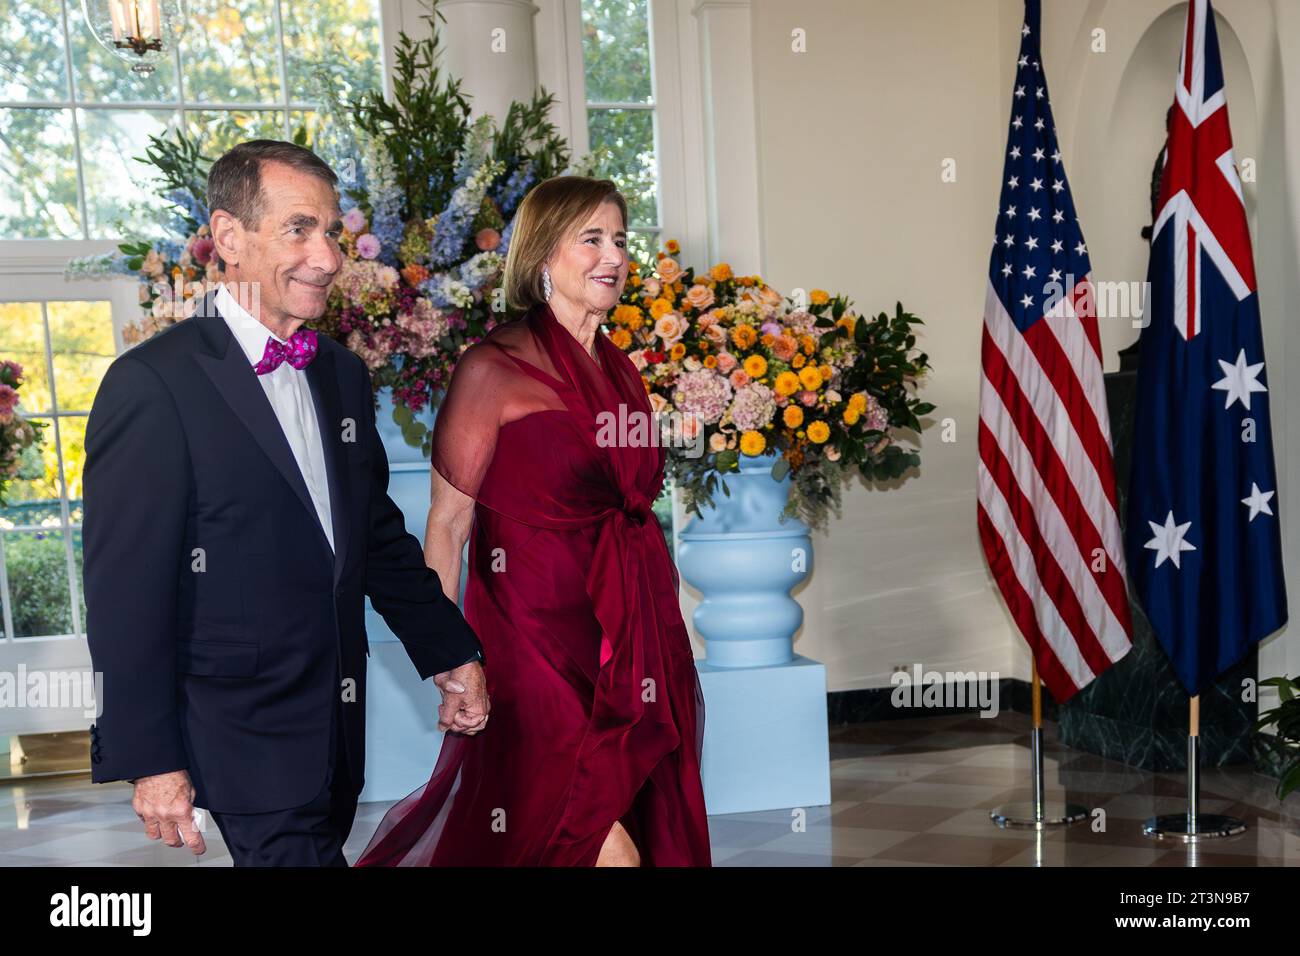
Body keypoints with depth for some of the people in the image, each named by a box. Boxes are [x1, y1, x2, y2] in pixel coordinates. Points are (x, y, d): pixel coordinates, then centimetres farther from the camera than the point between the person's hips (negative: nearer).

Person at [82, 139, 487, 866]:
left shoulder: (343, 374, 8)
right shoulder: (154, 384, -14)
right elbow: (126, 592, -14)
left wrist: (451, 652, 13)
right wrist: (149, 759, -14)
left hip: (338, 719, 7)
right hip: (242, 734, -6)